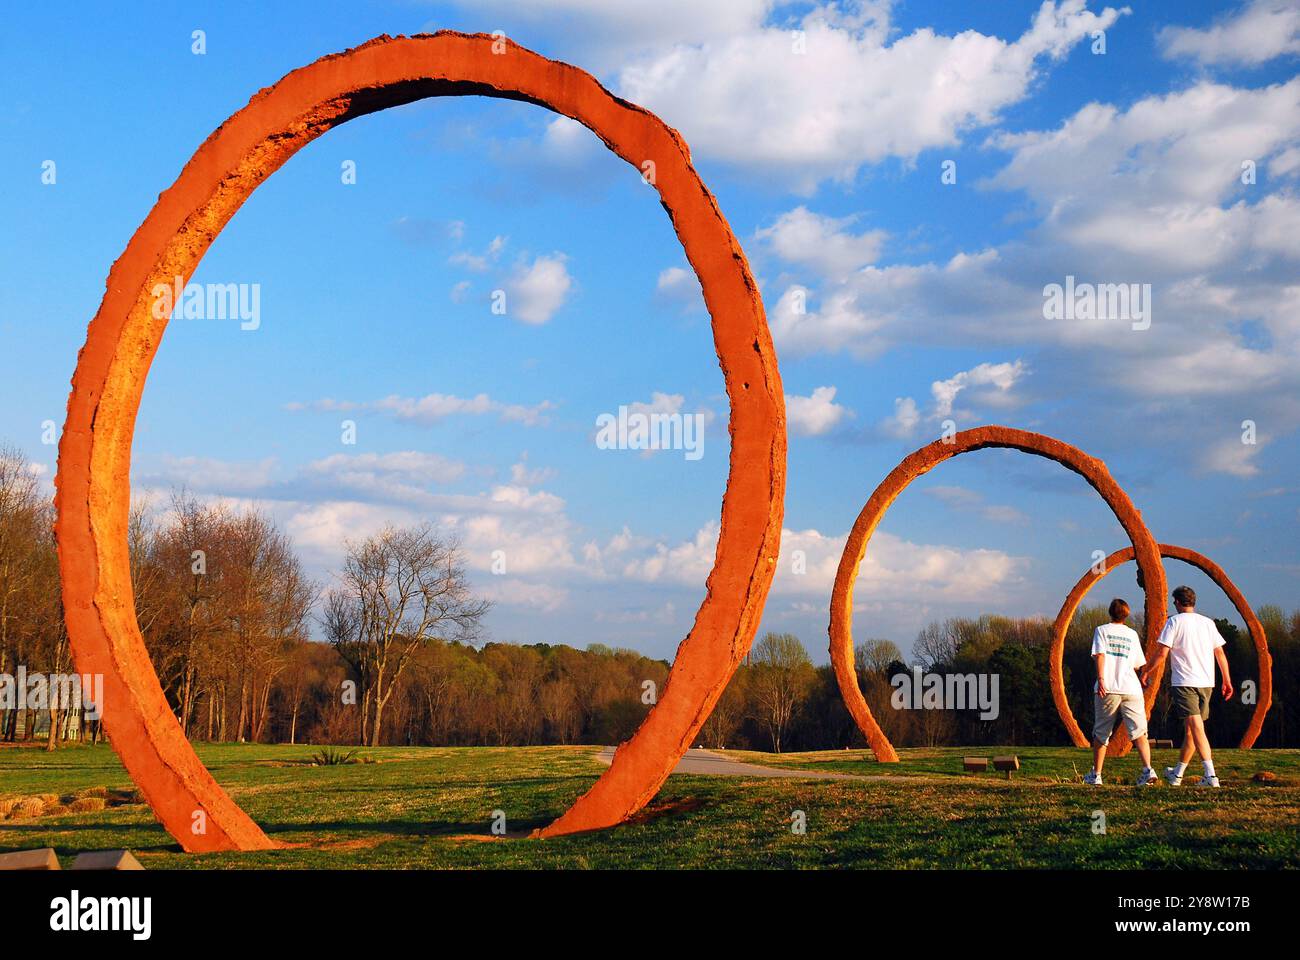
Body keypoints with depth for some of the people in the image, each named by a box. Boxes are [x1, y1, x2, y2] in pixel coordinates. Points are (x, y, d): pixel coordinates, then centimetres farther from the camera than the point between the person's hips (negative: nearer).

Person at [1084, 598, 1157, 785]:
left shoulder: (1102, 630, 7)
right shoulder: (1132, 634, 16)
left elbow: (1099, 654, -9)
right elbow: (1137, 665, 19)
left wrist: (1101, 678, -16)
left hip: (1108, 688, -2)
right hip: (1131, 688, 2)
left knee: (1101, 733, 9)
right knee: (1139, 732, -6)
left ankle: (1096, 775, 13)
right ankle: (1148, 770, -23)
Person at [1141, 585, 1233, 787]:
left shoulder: (1175, 621, -3)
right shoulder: (1208, 623, 12)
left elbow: (1161, 653, -8)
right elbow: (1220, 653, 11)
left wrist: (1146, 673, 4)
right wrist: (1227, 680, 16)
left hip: (1185, 683, -6)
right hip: (1207, 683, 6)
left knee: (1196, 728, -12)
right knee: (1191, 729, 15)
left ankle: (1211, 775, -24)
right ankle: (1177, 773, 28)